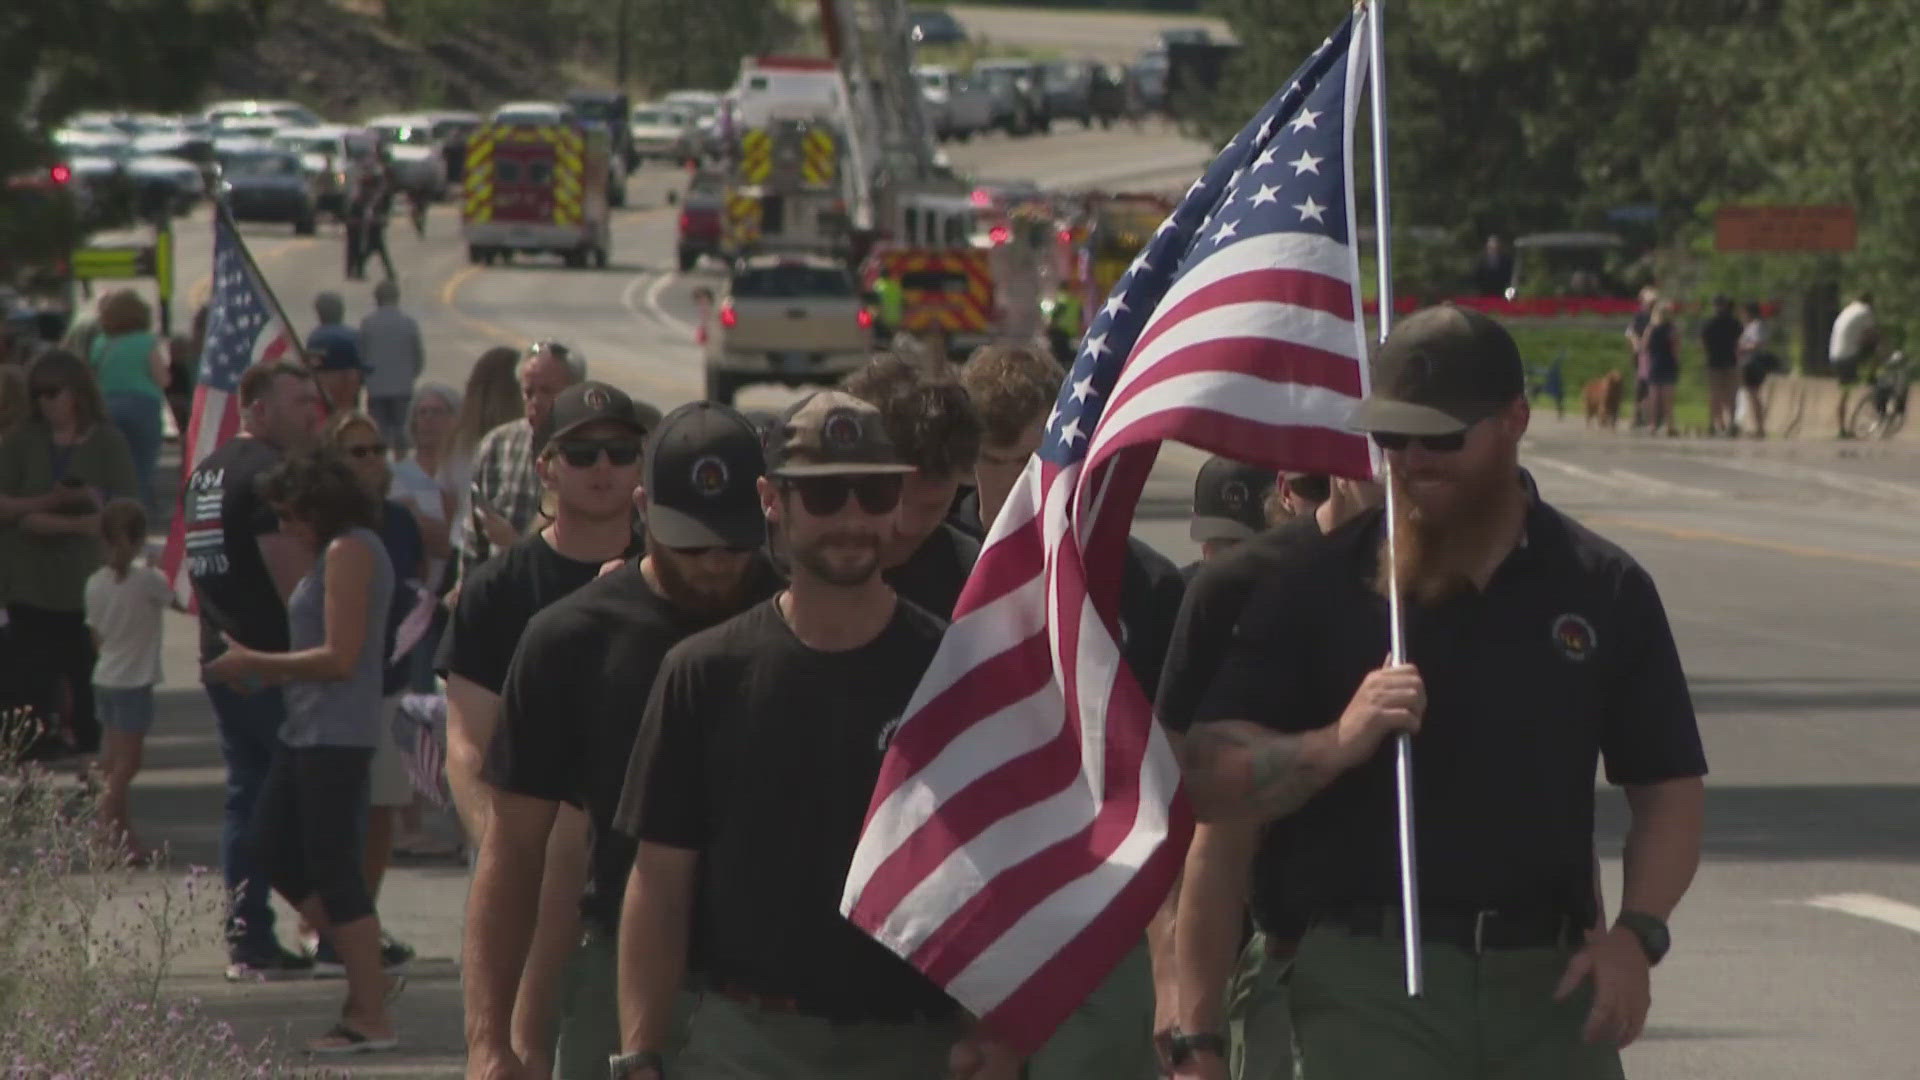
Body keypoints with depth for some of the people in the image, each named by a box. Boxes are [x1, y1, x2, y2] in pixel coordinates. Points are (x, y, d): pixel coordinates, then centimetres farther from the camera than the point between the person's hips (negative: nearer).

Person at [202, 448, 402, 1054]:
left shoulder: (349, 551, -14)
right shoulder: (336, 552, 16)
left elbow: (339, 657, -20)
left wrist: (254, 664, -12)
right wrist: (262, 676, 11)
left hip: (336, 735, -11)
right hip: (308, 730, 11)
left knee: (333, 868, -6)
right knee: (272, 848, 13)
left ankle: (372, 1017, -2)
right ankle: (367, 975, 18)